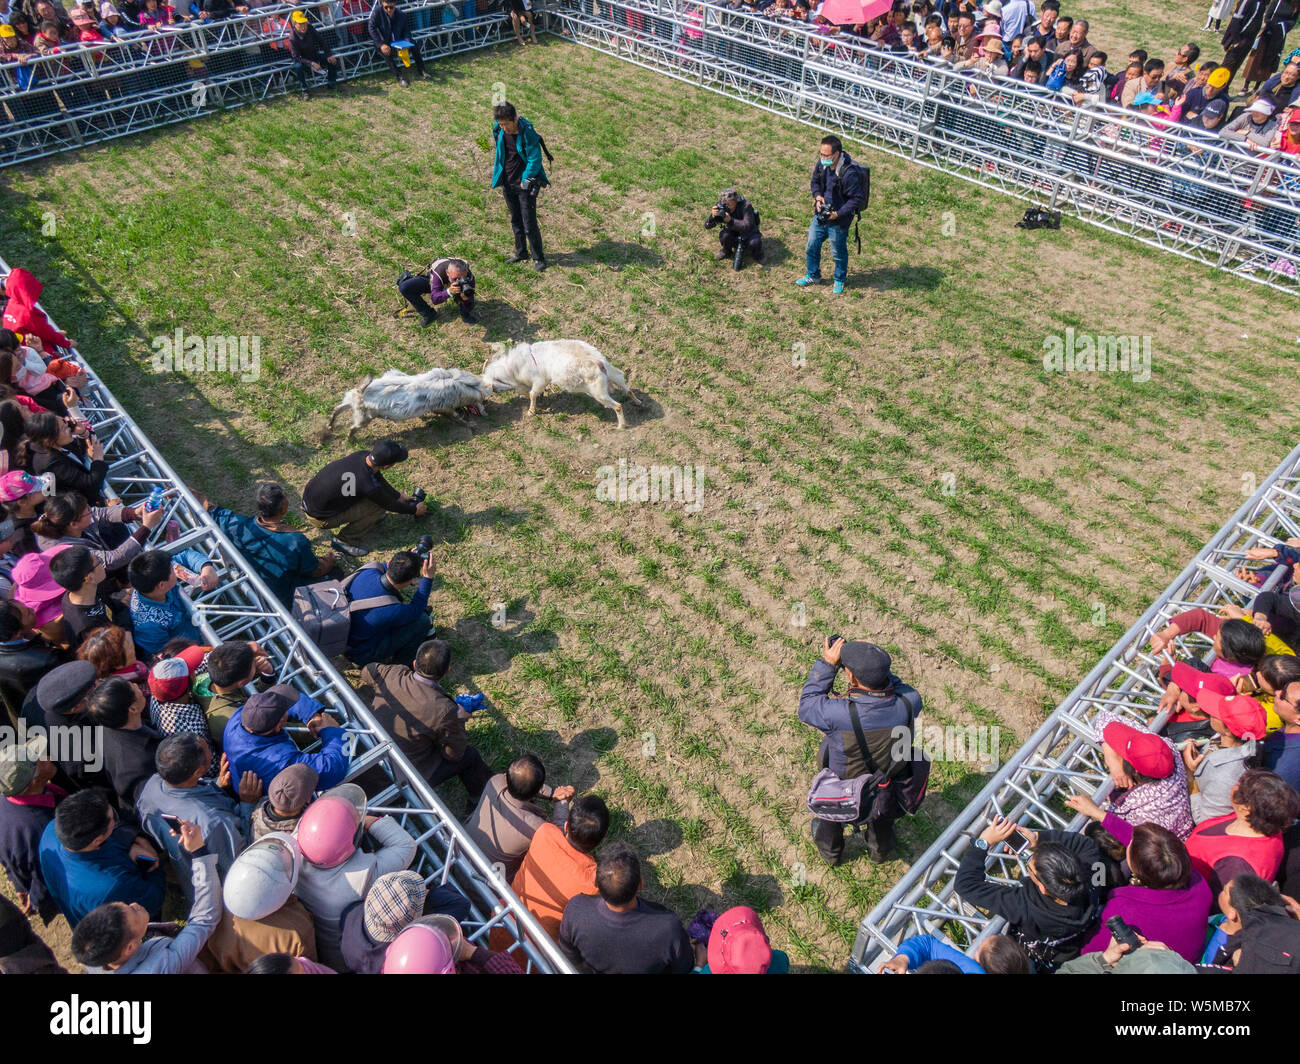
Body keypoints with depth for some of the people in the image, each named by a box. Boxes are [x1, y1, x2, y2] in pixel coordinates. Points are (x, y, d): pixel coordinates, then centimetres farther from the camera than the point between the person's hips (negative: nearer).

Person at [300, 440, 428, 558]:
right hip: (319, 518, -7)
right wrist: (415, 510, 8)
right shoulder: (369, 486, -30)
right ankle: (344, 540, -2)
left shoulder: (361, 455, -10)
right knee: (380, 506, -12)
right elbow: (390, 505, -10)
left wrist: (398, 497, 23)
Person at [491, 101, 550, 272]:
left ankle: (538, 258, 11)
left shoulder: (527, 132, -20)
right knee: (515, 221, 18)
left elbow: (535, 159, -15)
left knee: (529, 225, -4)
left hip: (525, 183, -6)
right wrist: (499, 178, 15)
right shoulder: (499, 131, -3)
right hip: (508, 184, 6)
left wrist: (526, 181, -13)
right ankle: (521, 252, 33)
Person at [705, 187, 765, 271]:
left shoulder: (745, 206, -27)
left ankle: (757, 255, 1)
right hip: (733, 235, 3)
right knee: (724, 235, -31)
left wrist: (730, 221, -48)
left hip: (748, 233, -3)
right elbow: (707, 225, -17)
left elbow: (747, 226, -36)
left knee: (754, 242, -35)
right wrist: (712, 216, -40)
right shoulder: (722, 207, -17)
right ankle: (726, 252, 3)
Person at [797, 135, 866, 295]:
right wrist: (818, 196, -10)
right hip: (821, 215, 6)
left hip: (838, 221, -6)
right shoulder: (822, 163, -8)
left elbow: (857, 198, -22)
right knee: (812, 245, 17)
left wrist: (838, 214, -27)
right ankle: (813, 276, 40)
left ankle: (839, 280, 37)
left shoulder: (849, 173, -29)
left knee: (838, 252, 13)